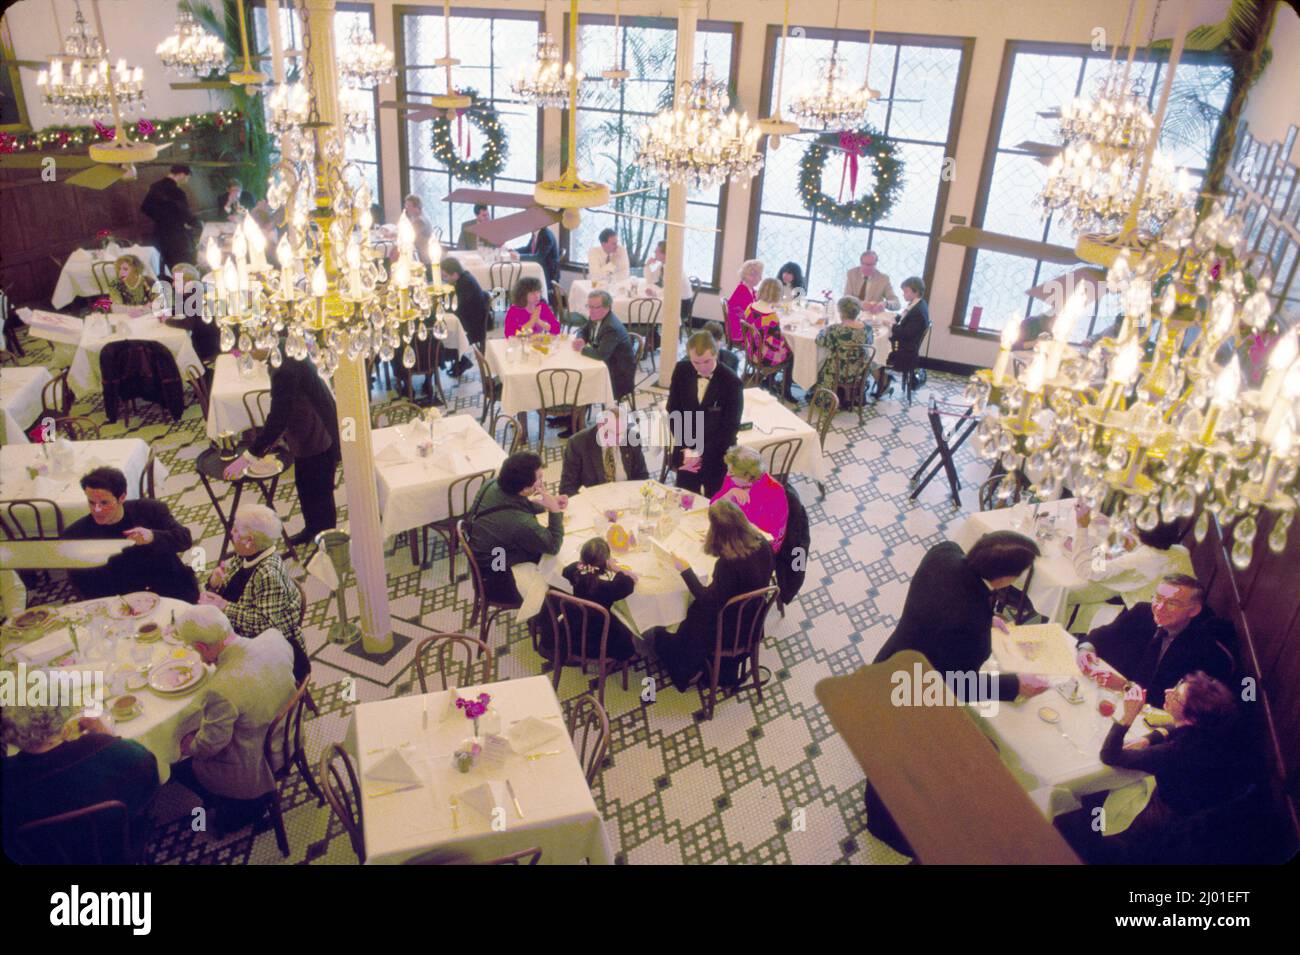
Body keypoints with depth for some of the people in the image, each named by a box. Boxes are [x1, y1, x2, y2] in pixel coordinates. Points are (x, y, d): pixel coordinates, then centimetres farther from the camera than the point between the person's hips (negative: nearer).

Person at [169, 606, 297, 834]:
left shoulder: (221, 690, -37)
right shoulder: (274, 638, -19)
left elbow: (210, 744, -20)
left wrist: (189, 747, 0)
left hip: (251, 769, -6)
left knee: (177, 765, 16)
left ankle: (240, 807, 31)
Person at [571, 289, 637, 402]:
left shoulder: (612, 327, -31)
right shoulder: (595, 317, -2)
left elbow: (601, 354, -39)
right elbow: (583, 331, 14)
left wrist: (582, 349, -22)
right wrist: (580, 339, -10)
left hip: (619, 371, -9)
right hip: (607, 363, 9)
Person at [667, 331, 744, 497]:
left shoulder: (731, 382, -17)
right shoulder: (681, 371, -6)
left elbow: (730, 428, -14)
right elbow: (673, 412, 0)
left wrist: (701, 454, -18)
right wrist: (686, 449, -9)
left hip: (717, 458, -3)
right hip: (686, 453, 3)